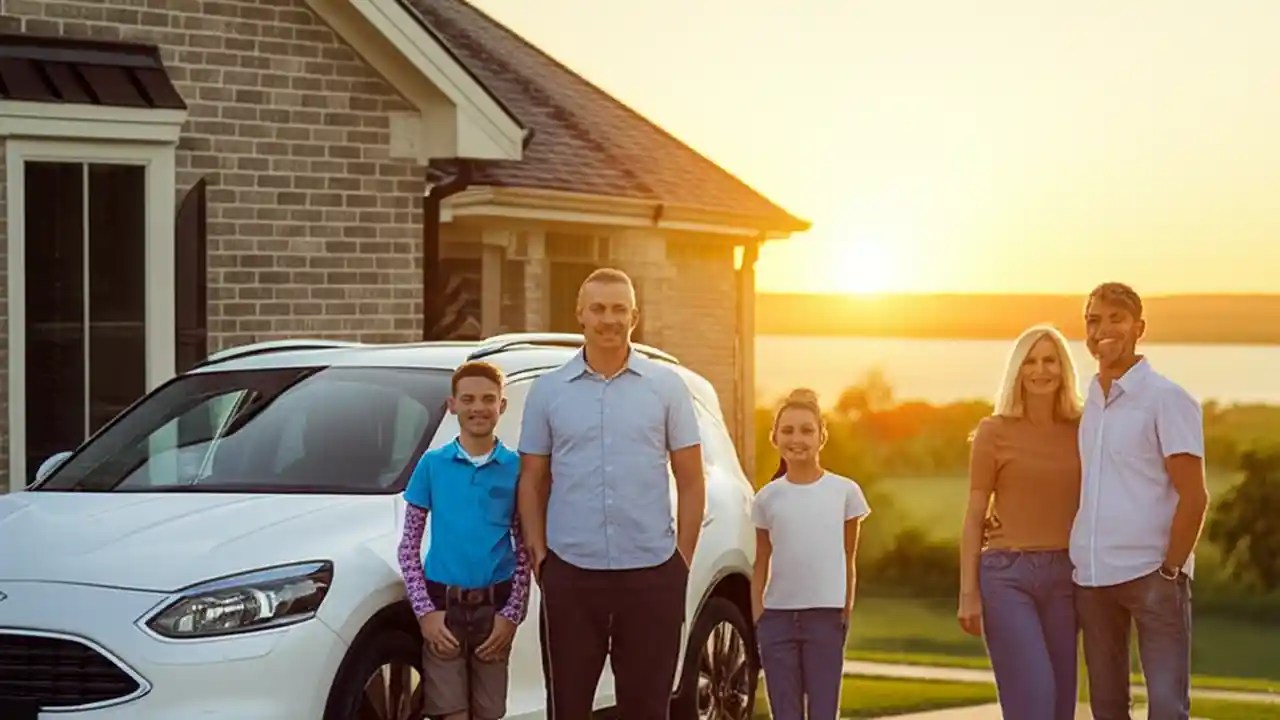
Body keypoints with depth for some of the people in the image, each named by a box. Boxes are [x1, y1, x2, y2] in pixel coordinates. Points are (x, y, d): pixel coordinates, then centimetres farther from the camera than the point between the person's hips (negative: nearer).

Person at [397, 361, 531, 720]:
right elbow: (409, 545, 3)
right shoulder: (432, 464, 1)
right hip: (443, 607, -1)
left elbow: (525, 550, 5)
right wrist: (425, 611, -7)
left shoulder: (516, 467, 2)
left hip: (494, 609, 1)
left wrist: (512, 614, -4)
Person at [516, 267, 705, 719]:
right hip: (570, 573, 0)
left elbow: (690, 481, 6)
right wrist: (538, 554, 0)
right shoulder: (548, 390, 6)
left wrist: (684, 557, 0)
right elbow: (532, 480, 8)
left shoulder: (665, 386, 5)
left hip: (651, 573, 0)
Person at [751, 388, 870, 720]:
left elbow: (848, 561, 6)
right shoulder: (768, 497, 5)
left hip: (826, 616, -2)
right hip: (777, 617, 2)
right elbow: (761, 565, 10)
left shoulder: (845, 491, 1)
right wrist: (757, 618, 3)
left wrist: (846, 613, 4)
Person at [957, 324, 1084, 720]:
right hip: (1007, 575, -4)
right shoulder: (994, 431, 0)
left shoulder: (1082, 431, 8)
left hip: (1064, 575, 4)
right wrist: (968, 591, -5)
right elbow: (974, 515, 1)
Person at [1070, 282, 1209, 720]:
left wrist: (1169, 571, -12)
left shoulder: (1166, 399, -5)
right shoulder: (1088, 404, 14)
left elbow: (1194, 496, -9)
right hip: (1092, 576, 6)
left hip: (1150, 573, -6)